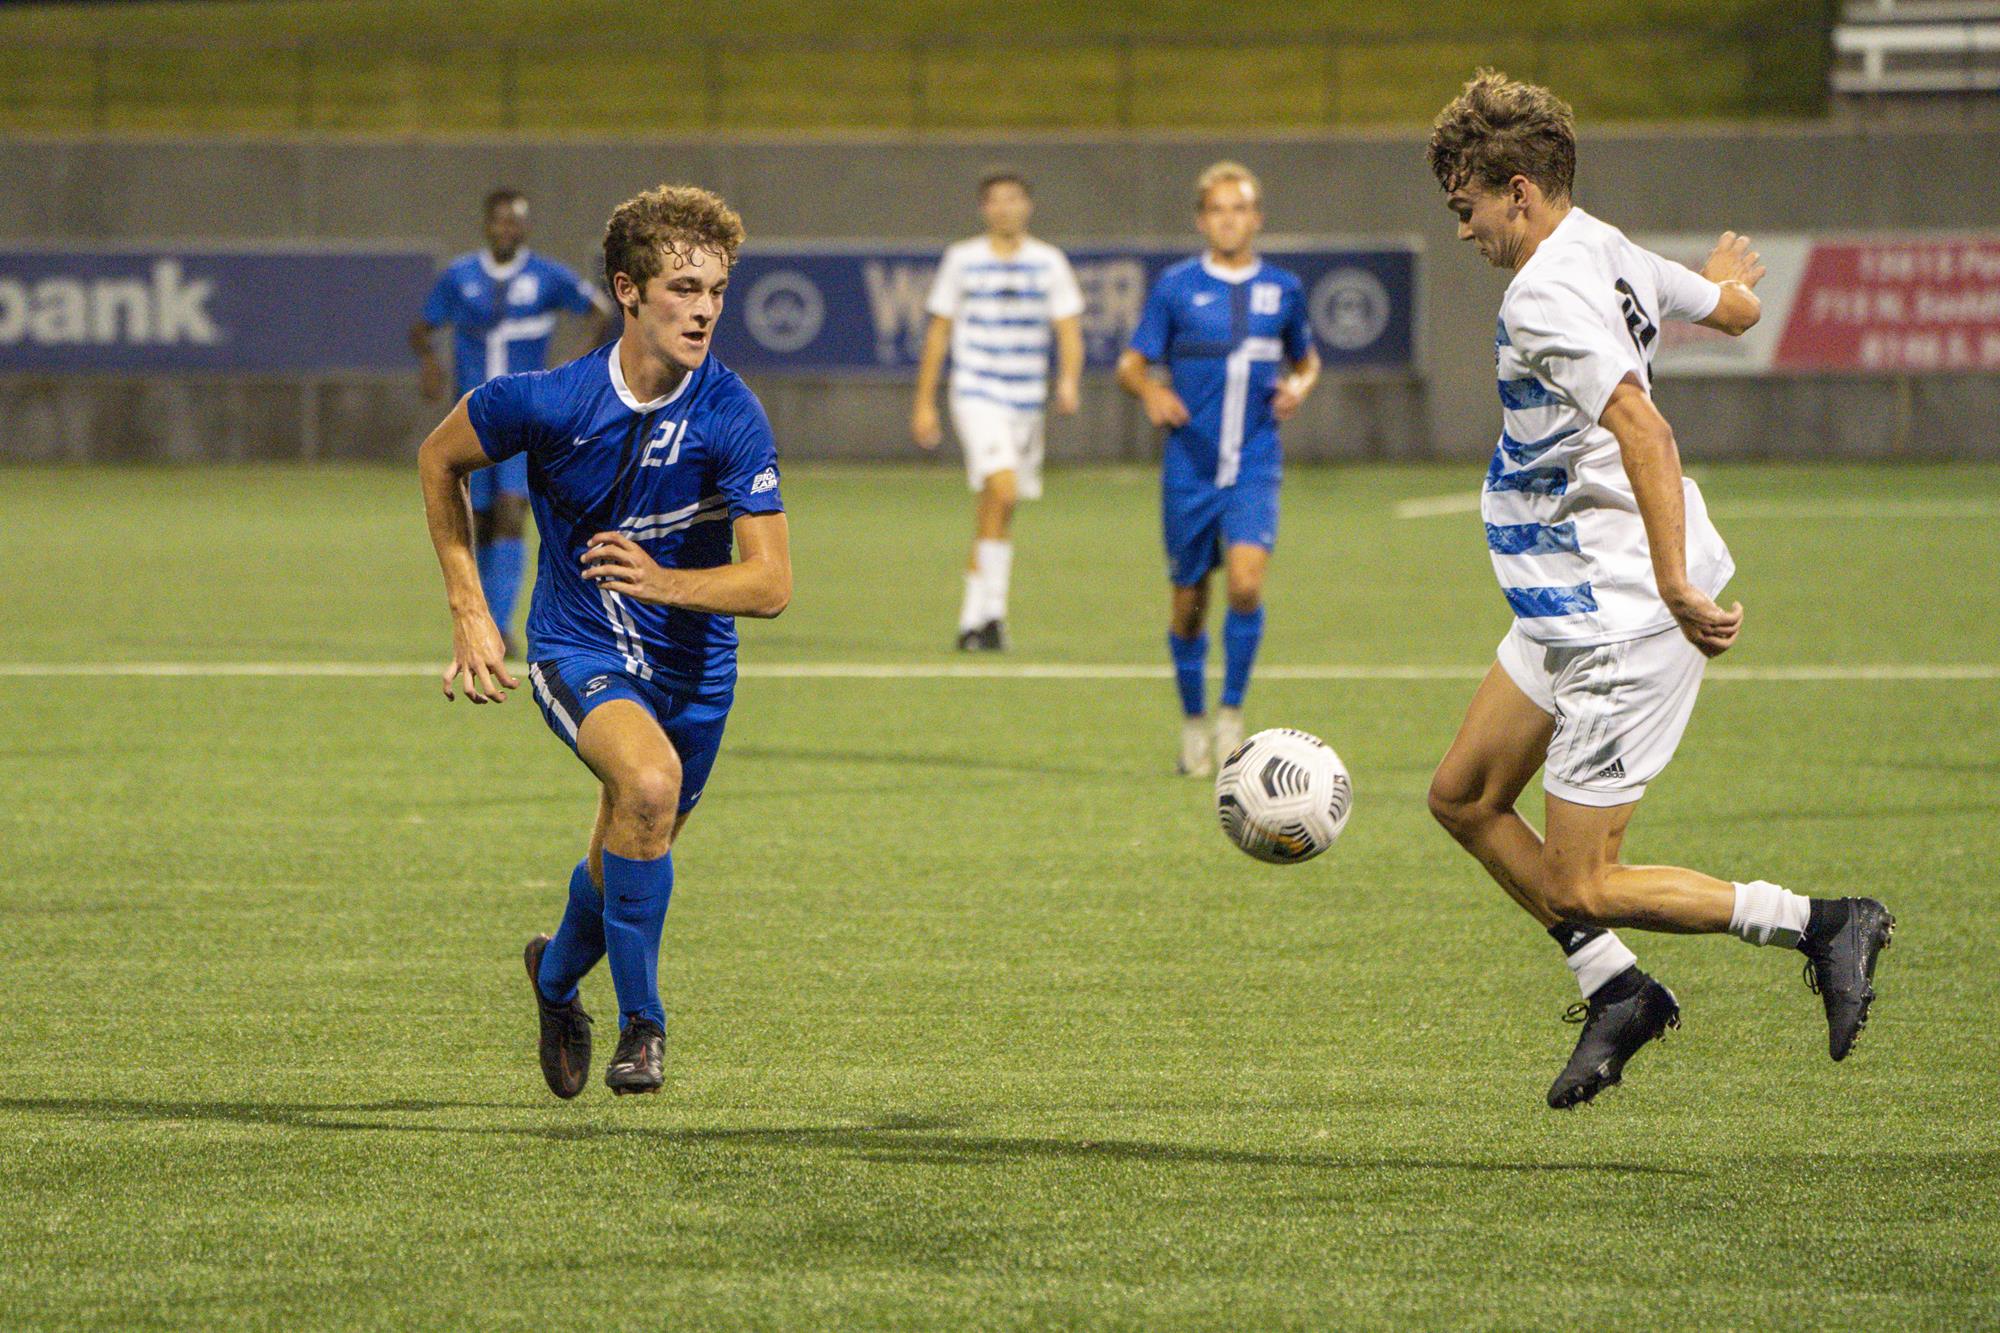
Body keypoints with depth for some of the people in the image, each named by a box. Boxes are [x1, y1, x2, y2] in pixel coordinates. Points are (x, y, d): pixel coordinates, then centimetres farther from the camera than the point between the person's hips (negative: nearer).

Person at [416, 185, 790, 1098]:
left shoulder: (733, 418, -17)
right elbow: (438, 460, 2)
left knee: (632, 857, 16)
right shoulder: (548, 402, -18)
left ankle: (557, 976, 52)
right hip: (579, 649, -3)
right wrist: (468, 611, 0)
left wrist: (667, 583, -39)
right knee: (649, 782, -32)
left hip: (692, 662, 3)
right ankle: (641, 1023, -20)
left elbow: (770, 582, -20)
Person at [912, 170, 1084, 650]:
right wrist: (924, 403, 6)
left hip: (1026, 401, 3)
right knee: (1002, 489, -23)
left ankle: (971, 619, 21)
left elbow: (1068, 328, 3)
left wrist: (1069, 381, -17)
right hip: (976, 394, -3)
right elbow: (938, 332, 8)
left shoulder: (1049, 262, 6)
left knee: (992, 511, 10)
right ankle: (993, 610, -22)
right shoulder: (962, 260, 2)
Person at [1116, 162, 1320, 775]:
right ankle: (1194, 721, 23)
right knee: (1188, 600, 6)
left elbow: (1306, 358, 21)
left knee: (1246, 581, -20)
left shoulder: (1283, 288, 6)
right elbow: (1131, 363, 4)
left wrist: (1299, 385, -1)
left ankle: (1232, 712, -5)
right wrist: (1150, 391, -18)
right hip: (1190, 465, 0)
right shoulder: (1176, 286, 1)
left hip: (1254, 465, 0)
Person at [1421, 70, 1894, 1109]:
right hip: (1576, 605, 10)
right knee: (1463, 798, 14)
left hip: (1622, 622, -10)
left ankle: (1820, 925, 0)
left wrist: (1674, 585, -39)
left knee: (1581, 888, -5)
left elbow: (1644, 432, -33)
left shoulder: (1546, 297, -22)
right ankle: (1618, 993, 21)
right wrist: (1725, 276, 47)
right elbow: (1734, 309, 23)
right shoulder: (1608, 254, 6)